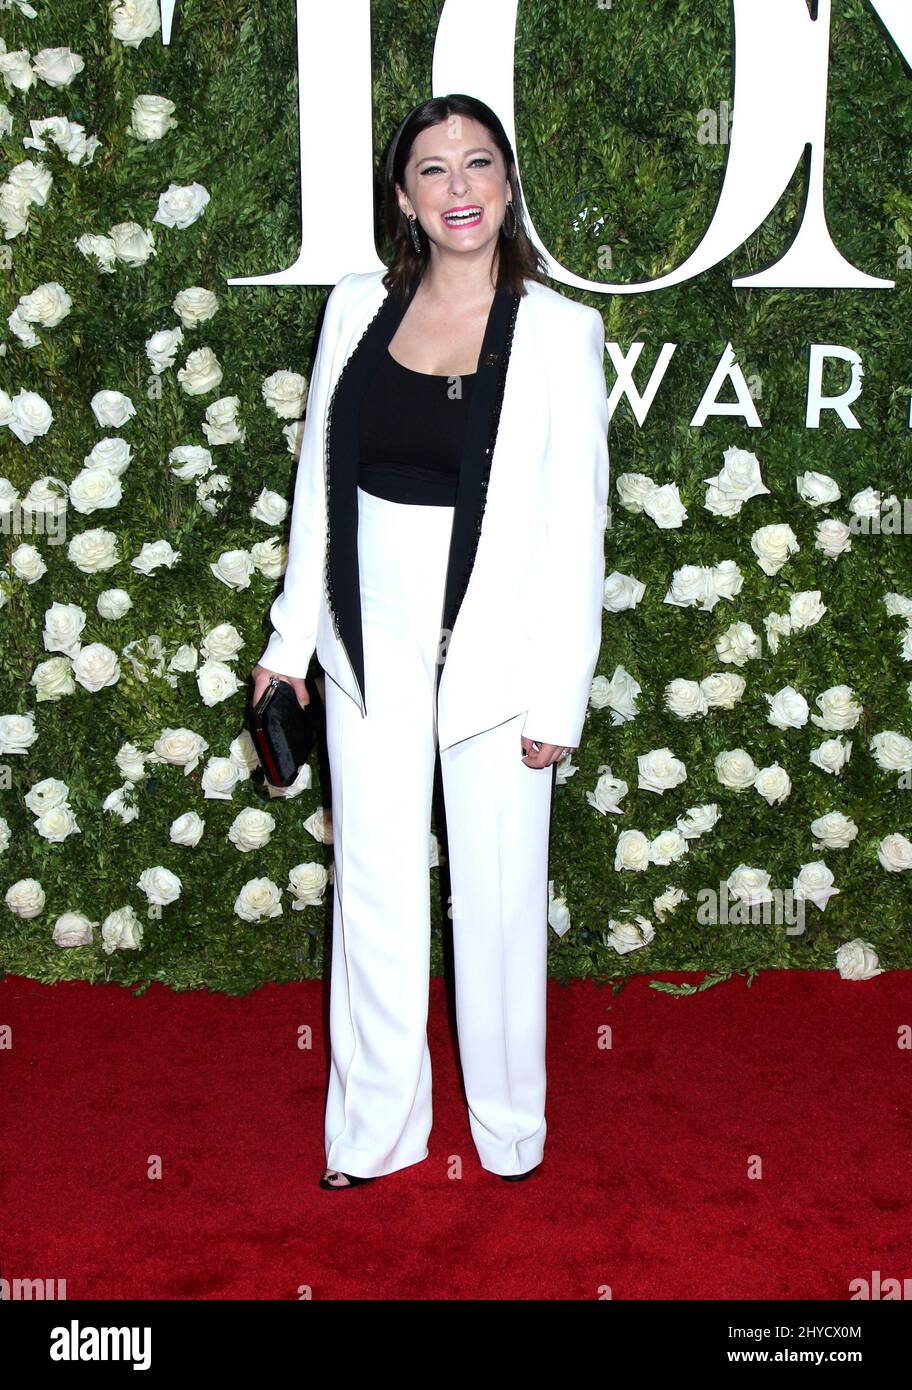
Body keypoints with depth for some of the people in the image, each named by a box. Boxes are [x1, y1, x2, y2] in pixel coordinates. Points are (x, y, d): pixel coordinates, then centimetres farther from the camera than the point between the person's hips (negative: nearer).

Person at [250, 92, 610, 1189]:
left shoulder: (559, 330, -6)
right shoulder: (358, 308, 3)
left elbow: (575, 523, -7)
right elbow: (319, 481, 9)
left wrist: (557, 693, -10)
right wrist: (293, 637, 9)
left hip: (495, 646, -3)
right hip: (373, 641, 3)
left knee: (498, 894, 8)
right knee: (374, 891, 11)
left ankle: (509, 1129, 30)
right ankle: (374, 1130, 29)